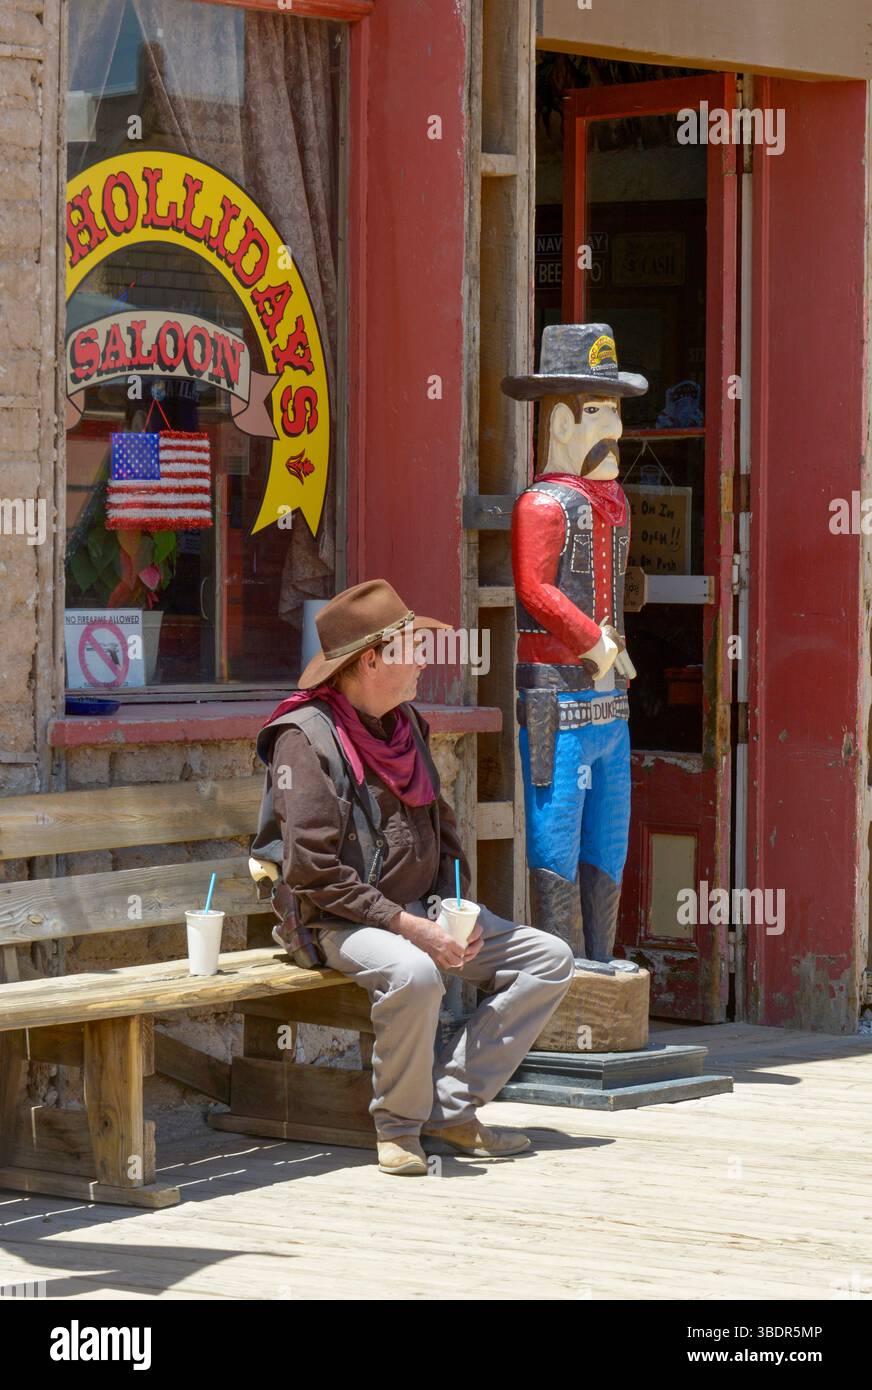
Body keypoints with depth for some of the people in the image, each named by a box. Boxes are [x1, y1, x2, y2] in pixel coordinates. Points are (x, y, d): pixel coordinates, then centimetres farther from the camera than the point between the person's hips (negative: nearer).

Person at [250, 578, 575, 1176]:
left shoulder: (407, 724, 13)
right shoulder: (306, 737, -13)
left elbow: (443, 829, 22)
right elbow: (313, 870, -20)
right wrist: (404, 925, -22)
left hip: (424, 911, 9)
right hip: (345, 923, -8)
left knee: (550, 958, -2)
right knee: (414, 973, -39)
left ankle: (452, 1104, -7)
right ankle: (399, 1125, -15)